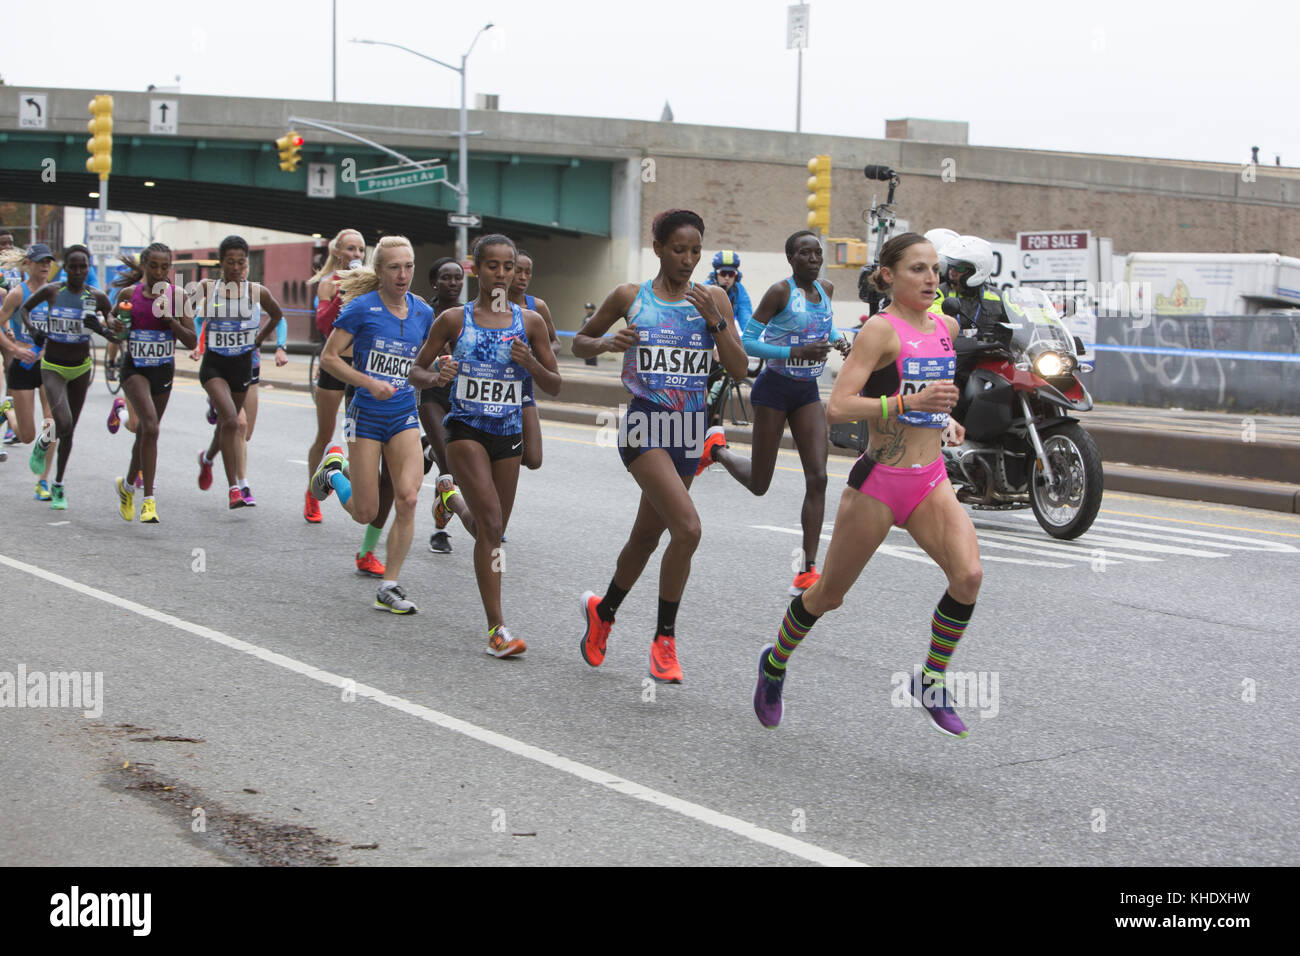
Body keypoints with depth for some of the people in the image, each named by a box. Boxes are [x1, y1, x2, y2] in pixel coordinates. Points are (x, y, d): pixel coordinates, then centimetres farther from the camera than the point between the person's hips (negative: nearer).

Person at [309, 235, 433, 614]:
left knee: (407, 498, -15)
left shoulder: (423, 312, 5)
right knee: (365, 513, 1)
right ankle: (334, 471, 35)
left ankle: (389, 587, -3)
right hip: (366, 416, -3)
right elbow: (329, 358, -8)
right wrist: (369, 382, -20)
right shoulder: (362, 308, -9)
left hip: (404, 416, 3)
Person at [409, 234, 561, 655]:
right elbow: (416, 372, 4)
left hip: (508, 434, 4)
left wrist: (530, 363, -14)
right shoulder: (453, 319, -2)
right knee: (491, 524, -17)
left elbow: (554, 385, 6)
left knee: (491, 531, 14)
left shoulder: (530, 322, 2)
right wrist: (436, 375, -18)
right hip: (466, 430, -4)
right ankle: (496, 628, -15)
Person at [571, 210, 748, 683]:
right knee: (687, 527, -22)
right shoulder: (630, 297, 0)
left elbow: (739, 369, 0)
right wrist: (606, 343, -9)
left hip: (690, 430, 4)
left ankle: (603, 612, 41)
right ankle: (664, 639, -7)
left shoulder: (714, 299, 5)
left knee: (647, 537, 16)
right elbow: (579, 342, 12)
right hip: (645, 425, -4)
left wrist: (715, 320, -13)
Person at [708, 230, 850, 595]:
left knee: (817, 478, -8)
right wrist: (795, 353, -26)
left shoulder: (826, 290, 5)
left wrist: (838, 339, 4)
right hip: (775, 388, -5)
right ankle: (718, 451, 37)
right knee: (758, 485, 4)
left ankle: (807, 569, -6)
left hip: (808, 392, 5)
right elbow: (747, 342, -16)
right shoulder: (780, 291, -14)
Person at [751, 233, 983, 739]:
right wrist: (906, 402, -31)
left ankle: (931, 682, 2)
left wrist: (945, 418, 11)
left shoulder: (946, 327, 9)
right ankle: (775, 664, 37)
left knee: (968, 575, -18)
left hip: (931, 481, 5)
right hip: (879, 481, -5)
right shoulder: (880, 329, -13)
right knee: (829, 593, 10)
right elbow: (837, 406, -22)